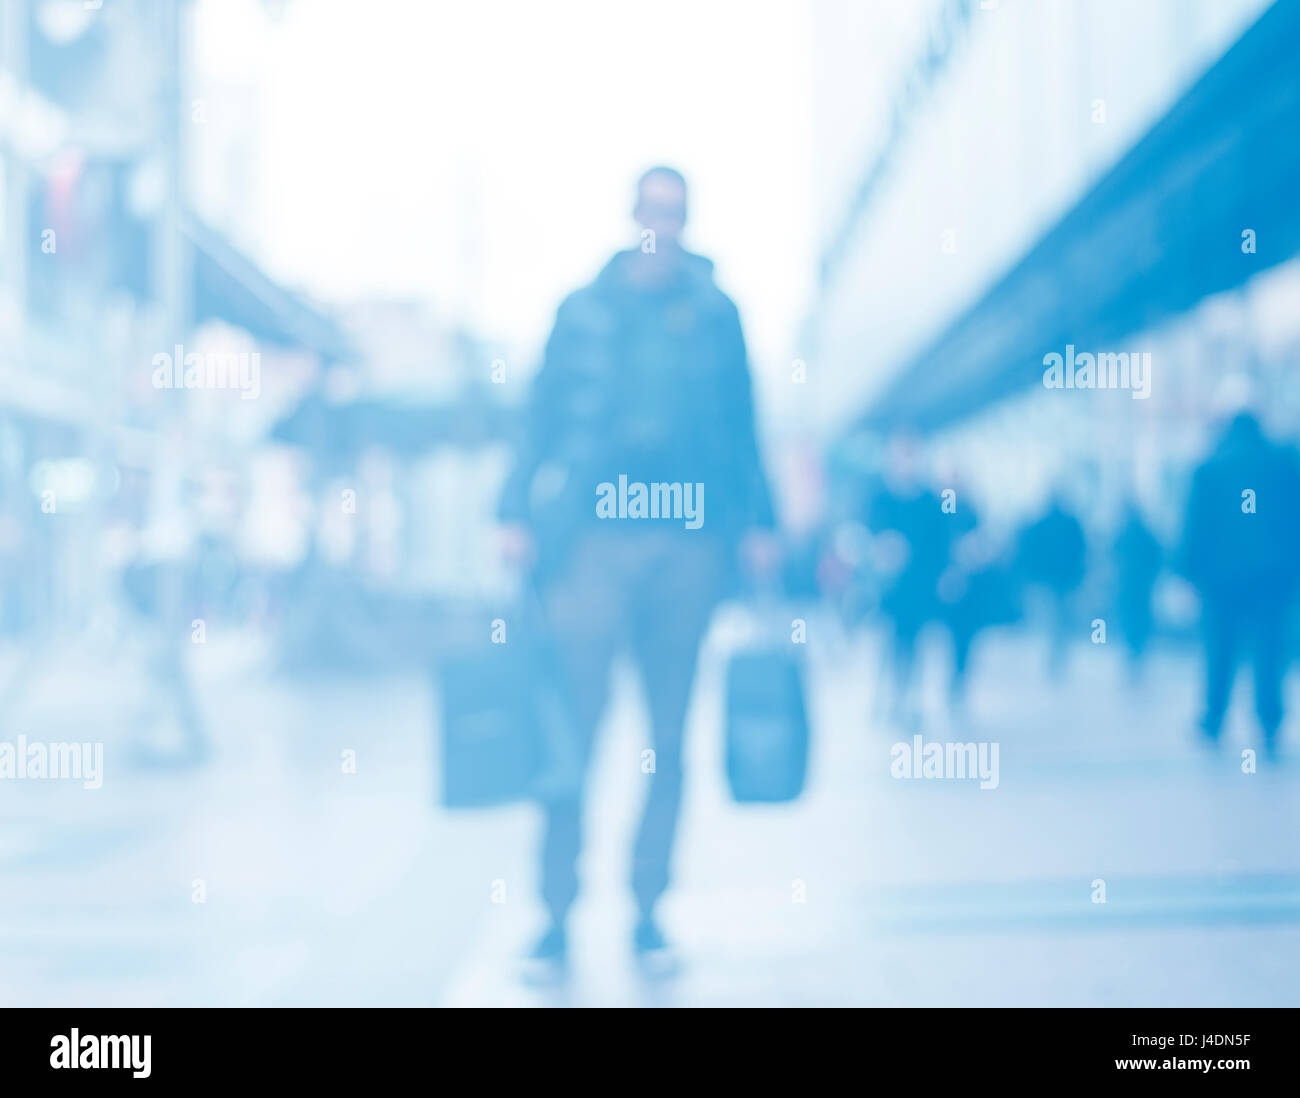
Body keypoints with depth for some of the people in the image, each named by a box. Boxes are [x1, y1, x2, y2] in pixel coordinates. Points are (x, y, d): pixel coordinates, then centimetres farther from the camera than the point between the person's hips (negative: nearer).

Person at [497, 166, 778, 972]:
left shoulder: (716, 313, 12)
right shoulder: (586, 309, 10)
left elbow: (742, 424, 13)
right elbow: (543, 414, 8)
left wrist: (758, 523, 6)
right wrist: (520, 513, -2)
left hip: (689, 540, 1)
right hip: (595, 537, -1)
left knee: (669, 734, 4)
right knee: (574, 728, -6)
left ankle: (648, 912, 12)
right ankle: (558, 914, 0)